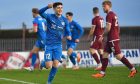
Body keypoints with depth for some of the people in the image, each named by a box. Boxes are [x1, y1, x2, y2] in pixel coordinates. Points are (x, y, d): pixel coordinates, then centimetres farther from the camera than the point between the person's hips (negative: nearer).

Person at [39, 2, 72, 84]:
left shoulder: (65, 20, 5)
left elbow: (68, 32, 7)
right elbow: (40, 12, -22)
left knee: (55, 65, -9)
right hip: (49, 45, -2)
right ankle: (43, 63, 29)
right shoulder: (50, 17, -5)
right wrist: (48, 7, -41)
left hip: (58, 45, 3)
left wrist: (69, 36, -18)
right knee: (48, 66, -8)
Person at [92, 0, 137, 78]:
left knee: (118, 56, -9)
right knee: (105, 54, 8)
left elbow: (108, 28, -19)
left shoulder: (109, 15, -13)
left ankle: (132, 69, -6)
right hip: (111, 39, 10)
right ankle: (102, 73, 6)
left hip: (113, 39, -10)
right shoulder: (114, 15, 17)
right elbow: (117, 27, 20)